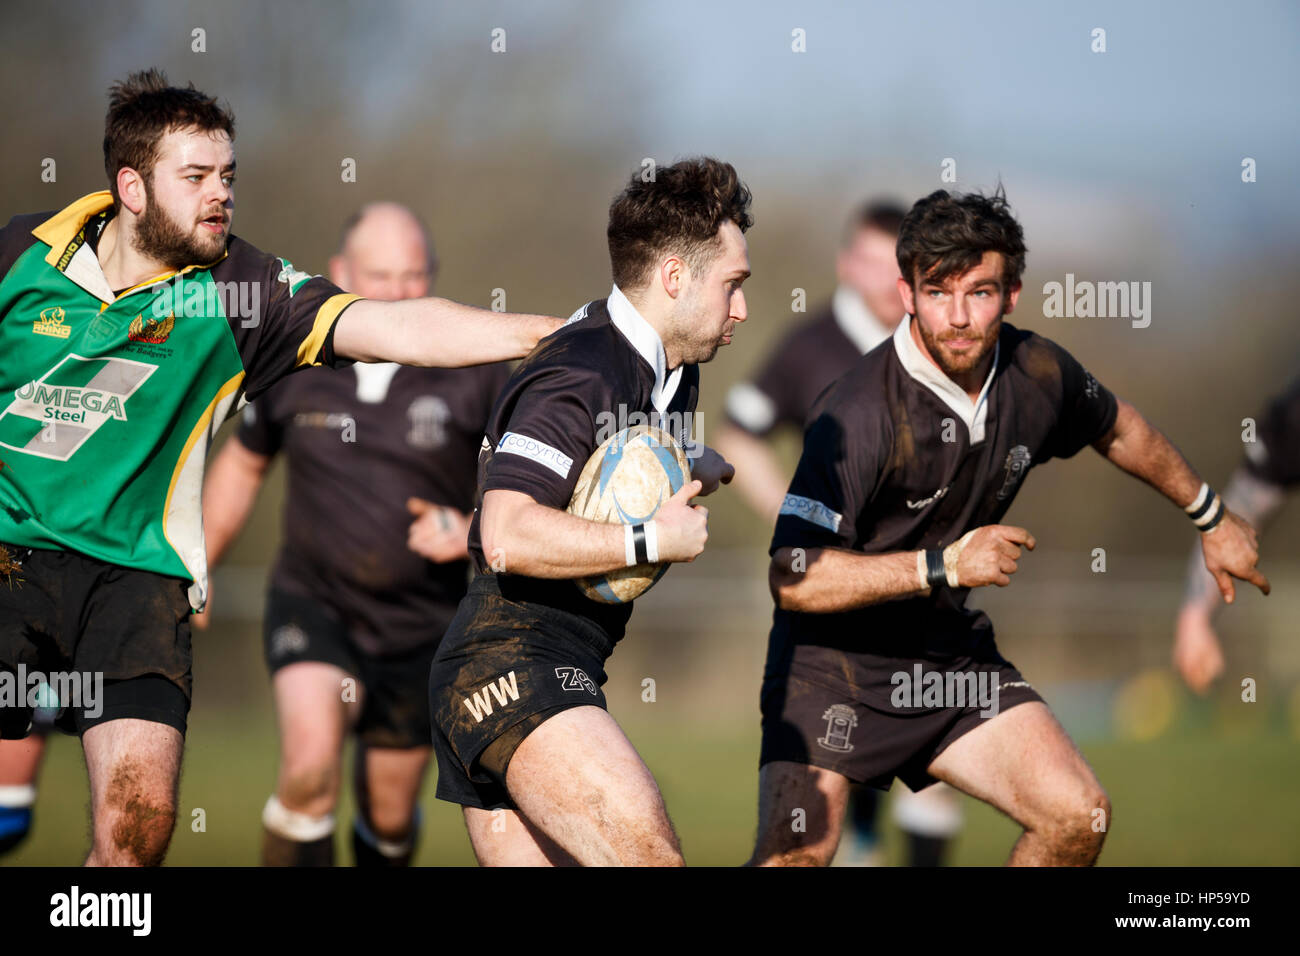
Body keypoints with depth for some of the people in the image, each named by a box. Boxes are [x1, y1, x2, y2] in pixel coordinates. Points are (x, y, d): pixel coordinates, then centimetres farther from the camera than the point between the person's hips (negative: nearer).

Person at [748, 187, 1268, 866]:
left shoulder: (1037, 373, -5)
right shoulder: (859, 414, -26)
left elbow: (1117, 428, 19)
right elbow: (792, 580, -29)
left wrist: (1213, 518, 31)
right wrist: (944, 565, -30)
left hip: (953, 655, 6)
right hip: (834, 661, -6)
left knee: (1078, 816, -8)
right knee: (793, 857, -21)